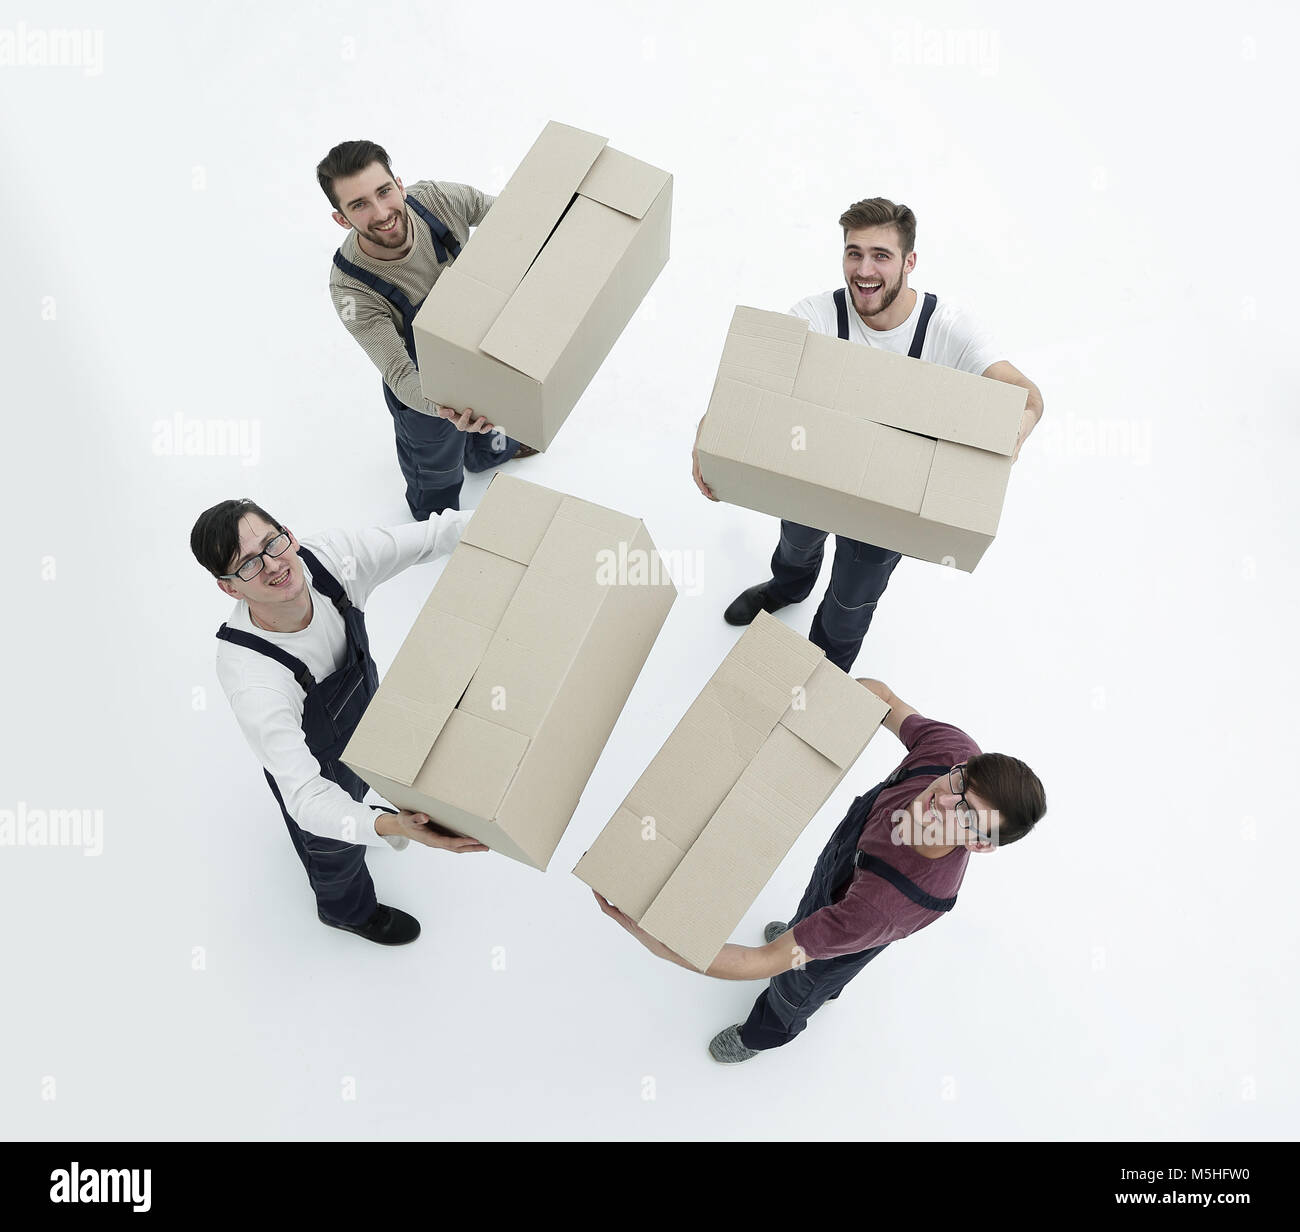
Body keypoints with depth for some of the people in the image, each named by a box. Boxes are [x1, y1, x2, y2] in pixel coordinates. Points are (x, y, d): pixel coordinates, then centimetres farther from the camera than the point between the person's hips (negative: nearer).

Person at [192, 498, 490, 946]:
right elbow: (307, 797, -46)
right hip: (312, 763, -4)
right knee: (334, 849, 27)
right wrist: (389, 826, -61)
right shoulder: (252, 678, -46)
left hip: (363, 709, 4)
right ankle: (347, 908, 61)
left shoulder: (329, 557, -33)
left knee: (359, 783, 37)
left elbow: (429, 535, -20)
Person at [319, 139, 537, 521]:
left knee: (483, 416, 38)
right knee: (437, 479, 23)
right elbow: (400, 375, -38)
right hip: (425, 389, -5)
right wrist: (443, 407, -60)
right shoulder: (351, 290, -39)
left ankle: (485, 452, 76)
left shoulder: (437, 198, -28)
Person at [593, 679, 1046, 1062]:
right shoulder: (956, 751, -38)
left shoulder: (892, 905, -51)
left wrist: (656, 941, -47)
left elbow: (766, 962, -46)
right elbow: (880, 696, -17)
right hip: (845, 845, 4)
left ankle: (767, 1031, 64)